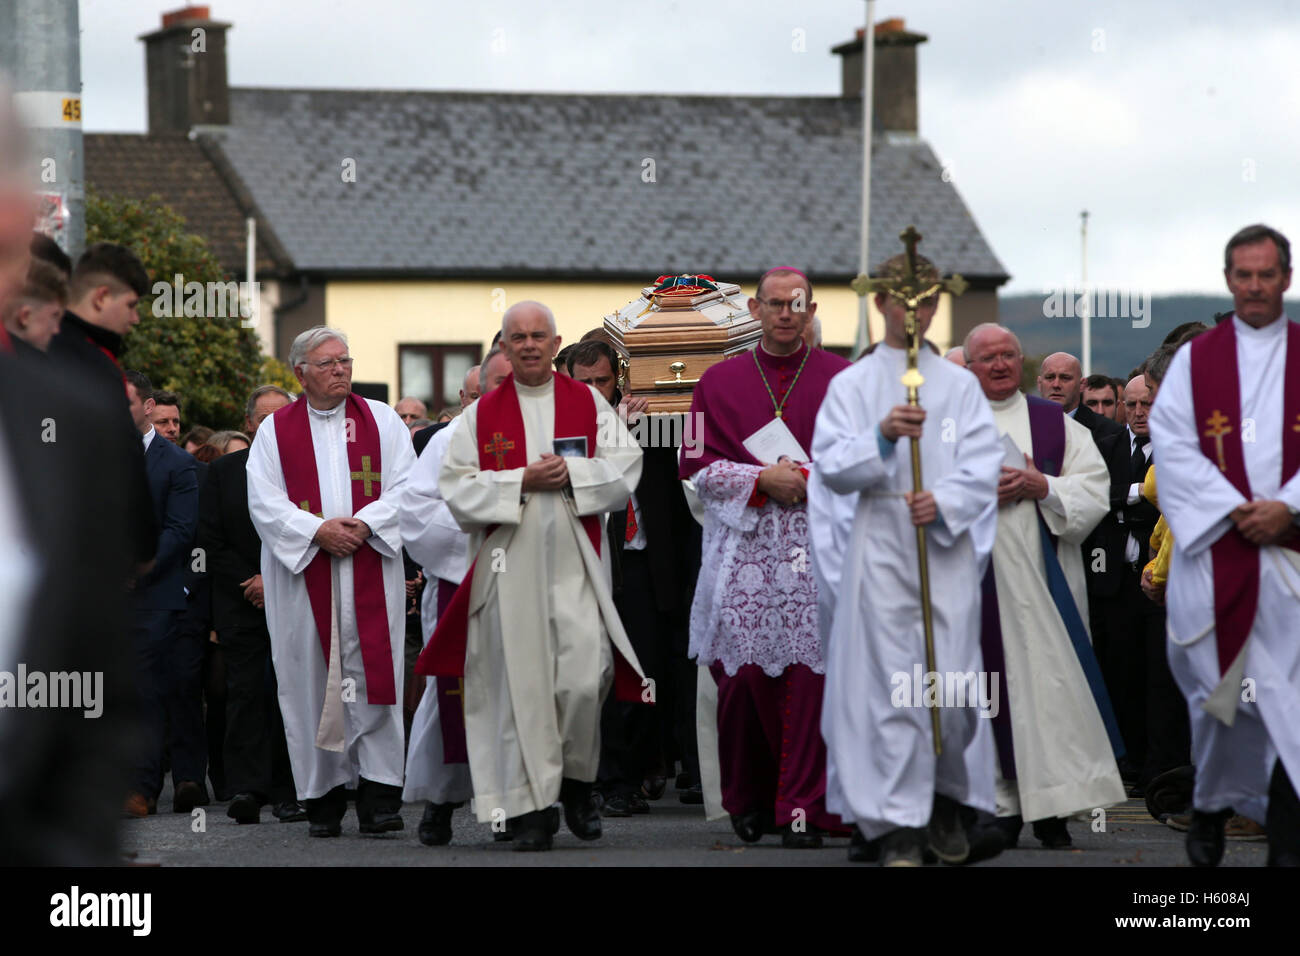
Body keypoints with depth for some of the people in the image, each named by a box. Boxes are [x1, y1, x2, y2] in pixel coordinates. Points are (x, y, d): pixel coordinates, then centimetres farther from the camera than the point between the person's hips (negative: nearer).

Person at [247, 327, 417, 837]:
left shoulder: (381, 421, 10)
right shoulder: (274, 430, 8)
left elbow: (405, 487, 3)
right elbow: (265, 503, 0)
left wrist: (363, 523, -13)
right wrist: (316, 530, -14)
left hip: (370, 570, 0)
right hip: (303, 574, 0)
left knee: (372, 676, -7)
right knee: (310, 680, 0)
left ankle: (379, 795, -8)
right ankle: (323, 796, 5)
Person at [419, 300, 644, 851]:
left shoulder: (589, 404, 10)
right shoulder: (481, 415, 9)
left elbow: (625, 467, 4)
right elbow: (457, 487, 1)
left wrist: (571, 473, -11)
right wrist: (522, 481, -9)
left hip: (574, 561, 0)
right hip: (508, 563, 0)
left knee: (583, 677, -11)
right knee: (519, 681, -3)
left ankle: (577, 784, 13)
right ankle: (528, 807, 2)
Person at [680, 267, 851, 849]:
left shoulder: (839, 378, 10)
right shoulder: (720, 381, 12)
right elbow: (697, 464, 6)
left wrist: (809, 477, -9)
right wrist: (763, 479, -7)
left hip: (817, 543, -1)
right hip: (743, 544, 1)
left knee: (809, 671, -10)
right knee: (744, 671, -3)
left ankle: (803, 808, -8)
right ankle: (748, 799, 16)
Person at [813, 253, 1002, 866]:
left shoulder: (959, 385, 11)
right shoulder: (852, 385, 8)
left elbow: (984, 466, 3)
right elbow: (830, 468, -1)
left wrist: (943, 501, -15)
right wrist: (882, 436, -18)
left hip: (949, 546, 1)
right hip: (881, 547, -1)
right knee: (891, 685, -6)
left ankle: (947, 799, 21)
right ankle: (899, 826, -2)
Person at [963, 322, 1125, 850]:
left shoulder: (1056, 423, 12)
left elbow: (1095, 490, 5)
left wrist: (1043, 487, -11)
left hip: (1043, 577, 0)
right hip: (973, 580, 0)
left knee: (1048, 682, -6)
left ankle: (1051, 810, -3)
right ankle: (1002, 805, 2)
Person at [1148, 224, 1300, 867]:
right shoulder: (1196, 358, 9)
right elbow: (1172, 445, 0)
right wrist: (1234, 509, -10)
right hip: (1215, 549, 0)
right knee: (1218, 688, 1)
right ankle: (1212, 805, 21)